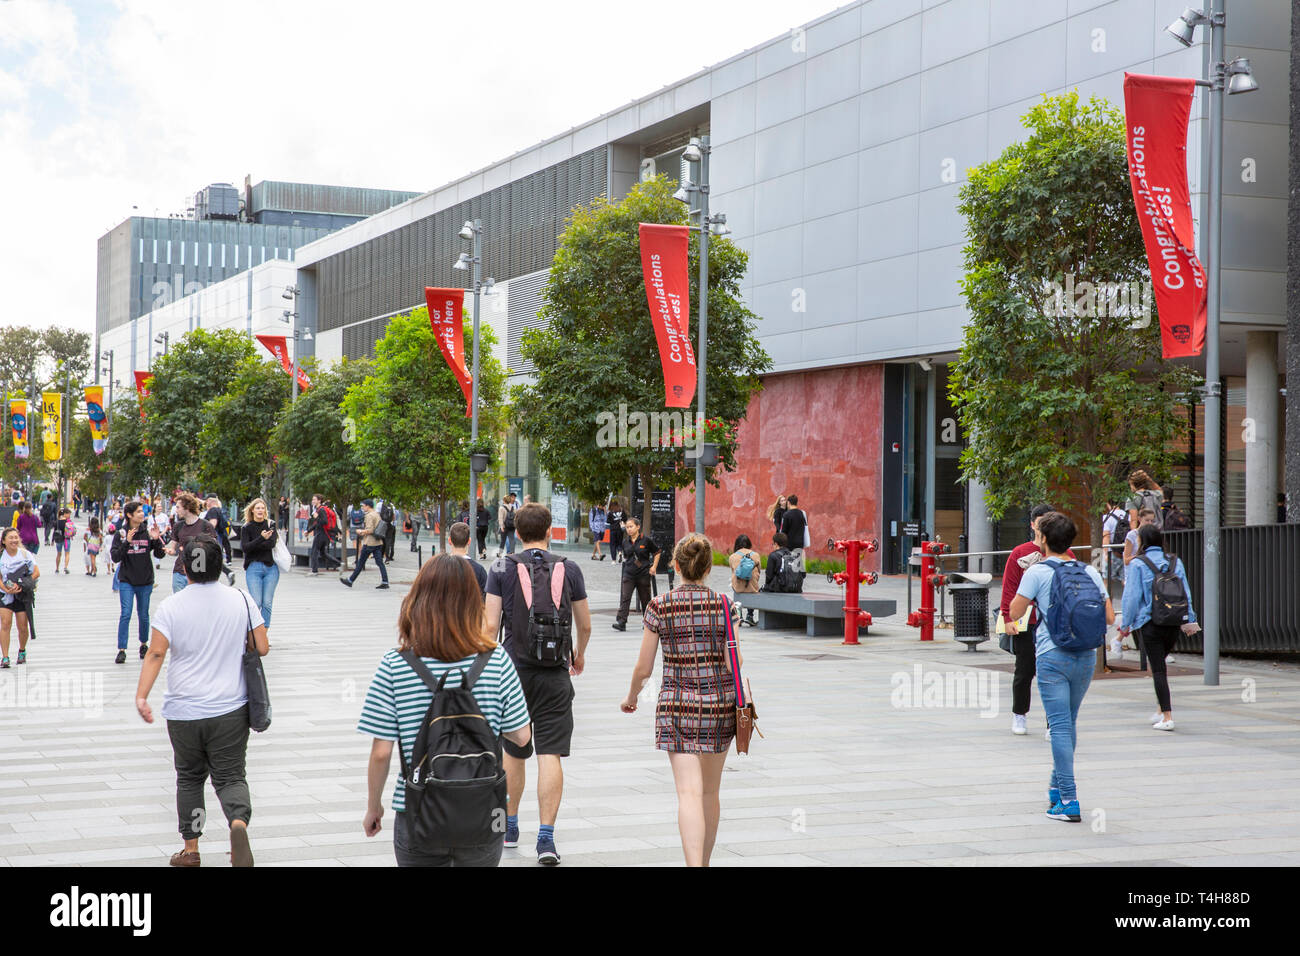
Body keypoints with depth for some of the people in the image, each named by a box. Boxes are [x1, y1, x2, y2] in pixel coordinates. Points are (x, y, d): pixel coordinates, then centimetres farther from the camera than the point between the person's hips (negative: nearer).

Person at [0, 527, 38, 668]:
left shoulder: (26, 554, -2)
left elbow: (36, 573, -6)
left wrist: (21, 585, -18)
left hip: (23, 594, 0)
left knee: (22, 627, 3)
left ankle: (22, 651, 30)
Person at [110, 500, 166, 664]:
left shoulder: (148, 532, 0)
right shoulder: (121, 534, -4)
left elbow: (160, 555, 1)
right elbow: (115, 557, -11)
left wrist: (156, 540, -16)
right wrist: (127, 543, -23)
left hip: (145, 581, 2)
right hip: (126, 581, -2)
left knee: (143, 615, 9)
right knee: (126, 614, -10)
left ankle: (144, 644, 29)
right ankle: (121, 650, -8)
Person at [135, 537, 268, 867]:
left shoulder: (171, 606, -7)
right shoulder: (241, 599, -3)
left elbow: (156, 654, -15)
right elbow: (262, 648, -1)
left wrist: (141, 695, -16)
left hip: (184, 711, 0)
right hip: (230, 710, 0)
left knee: (189, 778, 17)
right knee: (230, 777, 5)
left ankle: (191, 849, 21)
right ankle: (239, 822, -24)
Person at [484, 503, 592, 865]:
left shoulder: (503, 567, -3)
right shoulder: (569, 569, 0)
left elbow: (490, 624, -7)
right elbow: (584, 624, 8)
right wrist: (579, 655, 27)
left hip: (514, 671, 1)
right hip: (555, 674, 0)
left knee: (513, 752, 15)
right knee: (550, 755, -3)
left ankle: (509, 827, 30)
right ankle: (546, 837, -10)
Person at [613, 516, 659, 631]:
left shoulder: (646, 540, -5)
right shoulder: (625, 542, 6)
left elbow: (657, 552, 5)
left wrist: (654, 567, -2)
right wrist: (628, 563, 9)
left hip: (643, 574, -2)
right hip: (629, 574, 2)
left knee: (645, 599, 8)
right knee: (625, 598, -12)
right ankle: (621, 622, -18)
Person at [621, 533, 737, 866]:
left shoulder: (658, 607, -5)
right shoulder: (723, 605, -4)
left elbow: (643, 668, -1)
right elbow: (733, 664, -7)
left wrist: (630, 697, 18)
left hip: (677, 704, -2)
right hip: (719, 702, 2)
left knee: (690, 792, -7)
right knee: (711, 792, 18)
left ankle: (694, 867, -22)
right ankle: (704, 863, 33)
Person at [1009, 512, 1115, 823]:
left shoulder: (1037, 572, -5)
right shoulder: (1090, 572, 7)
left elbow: (1015, 613, -2)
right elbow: (1109, 617, 6)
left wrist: (1025, 576, 10)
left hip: (1053, 657, -5)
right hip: (1086, 656, 5)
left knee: (1060, 726, -3)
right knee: (1069, 722, 20)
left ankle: (1069, 801, -8)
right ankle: (1057, 785, 34)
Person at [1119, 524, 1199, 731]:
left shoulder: (1138, 564, -7)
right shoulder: (1175, 562, 7)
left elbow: (1132, 596, -8)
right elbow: (1186, 592, 9)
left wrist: (1125, 623, 0)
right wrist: (1189, 621, 14)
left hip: (1150, 623, -5)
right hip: (1174, 622, 5)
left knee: (1158, 668, -2)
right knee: (1161, 663, 21)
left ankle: (1167, 716, -5)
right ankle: (1162, 708, 21)